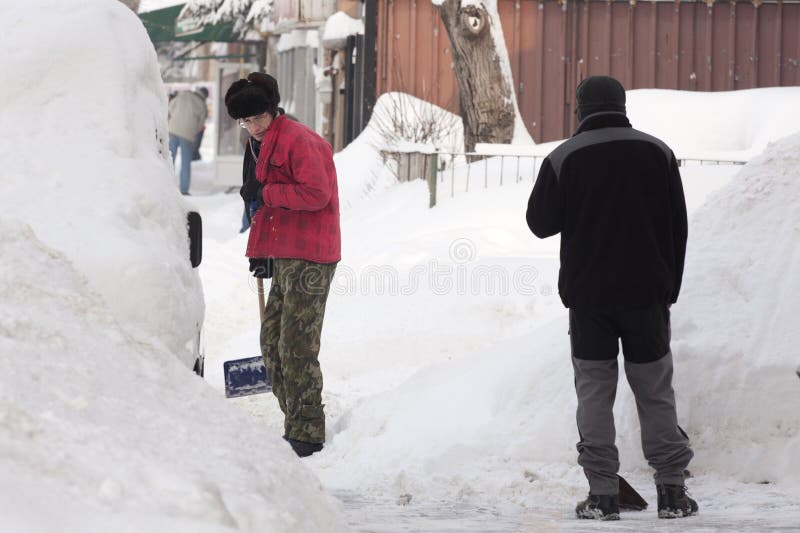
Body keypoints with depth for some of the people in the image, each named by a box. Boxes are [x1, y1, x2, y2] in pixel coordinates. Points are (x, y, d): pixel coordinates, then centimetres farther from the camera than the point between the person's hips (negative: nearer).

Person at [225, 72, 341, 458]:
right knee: (272, 342, 12)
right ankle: (296, 424, 20)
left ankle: (307, 433, -6)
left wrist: (265, 193, -16)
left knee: (297, 346, -10)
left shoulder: (298, 140, -13)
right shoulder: (263, 145, 18)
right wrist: (260, 252, 22)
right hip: (284, 257, 10)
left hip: (308, 260, -10)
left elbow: (316, 194, -22)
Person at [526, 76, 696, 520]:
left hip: (588, 294, -2)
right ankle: (672, 491, 7)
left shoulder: (563, 159, -6)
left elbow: (539, 223, 2)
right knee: (656, 392, 9)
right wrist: (670, 288, 13)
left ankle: (603, 493, -1)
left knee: (595, 392, 4)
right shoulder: (658, 153, 3)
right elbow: (678, 228, 6)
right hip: (647, 293, 2)